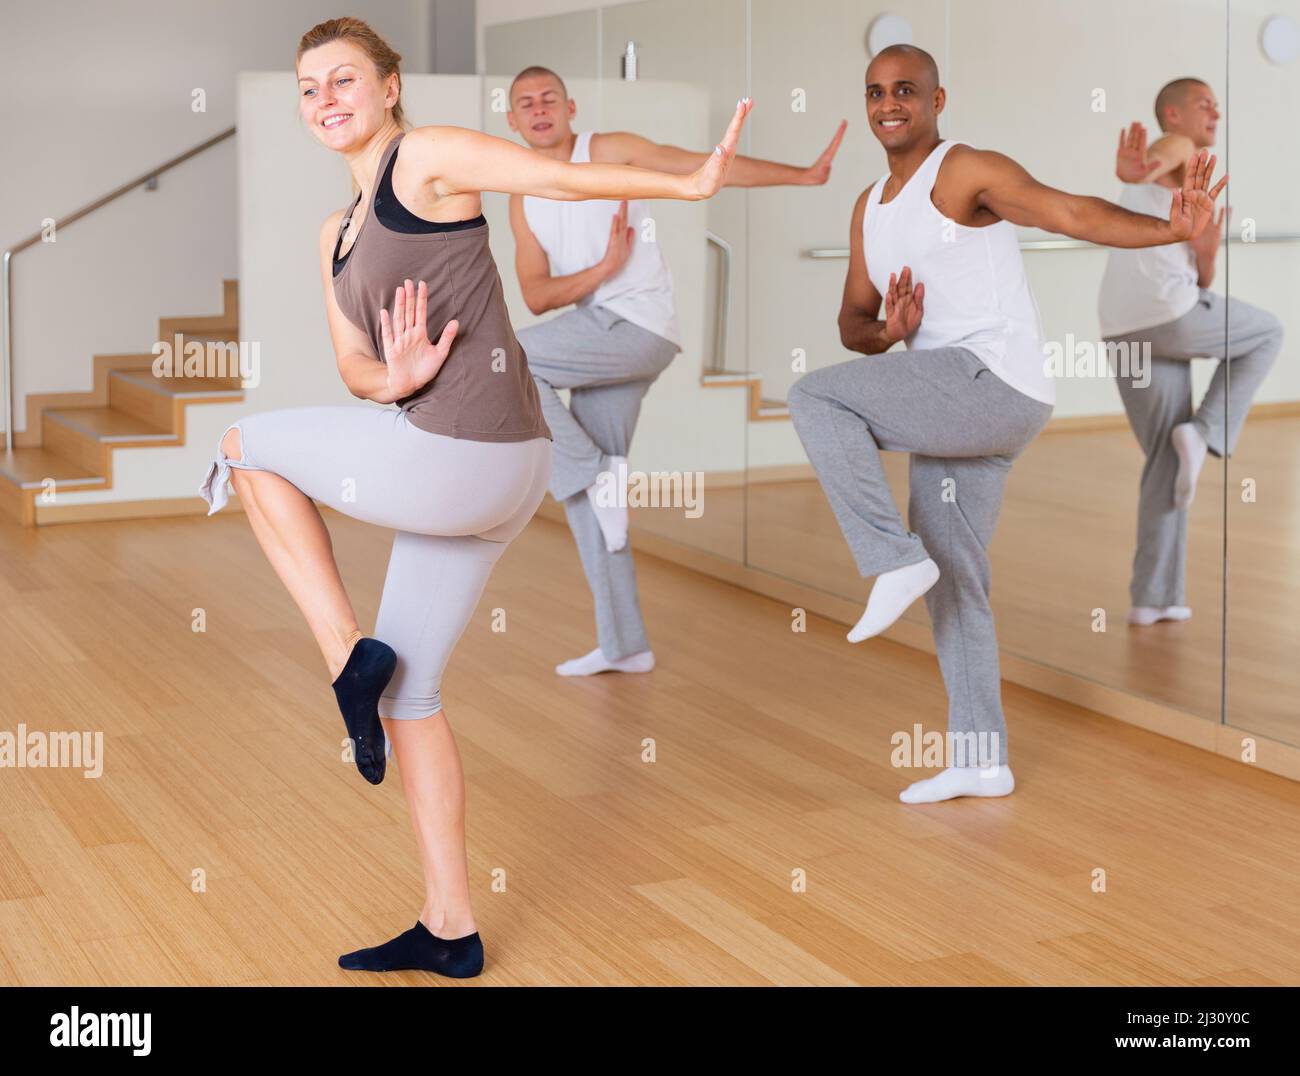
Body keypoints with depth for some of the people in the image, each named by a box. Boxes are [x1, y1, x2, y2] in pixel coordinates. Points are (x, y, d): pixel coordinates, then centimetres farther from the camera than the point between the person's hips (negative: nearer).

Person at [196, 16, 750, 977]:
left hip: (455, 461, -9)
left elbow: (567, 176, -9)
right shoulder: (337, 235, 20)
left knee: (248, 446, 9)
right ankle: (449, 930, 22)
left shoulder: (426, 157, -3)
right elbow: (351, 362, 10)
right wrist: (392, 377, -12)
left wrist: (695, 182, -17)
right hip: (491, 476, 9)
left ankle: (349, 655, 4)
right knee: (408, 695, 14)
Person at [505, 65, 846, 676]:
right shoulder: (523, 201, 15)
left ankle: (599, 473, -7)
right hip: (601, 336, 7)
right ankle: (623, 645, 12)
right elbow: (536, 297, 4)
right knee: (577, 488, 6)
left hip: (637, 327, -7)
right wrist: (603, 269, -14)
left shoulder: (609, 150, 0)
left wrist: (805, 175, -13)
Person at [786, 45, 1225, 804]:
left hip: (995, 385, -9)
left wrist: (1173, 229, -36)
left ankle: (896, 562, -14)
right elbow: (853, 323, 15)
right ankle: (982, 762, 18)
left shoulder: (967, 170, -6)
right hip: (958, 407, 9)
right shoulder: (870, 208, 18)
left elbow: (1073, 213, -20)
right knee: (951, 584, 11)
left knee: (815, 398, -19)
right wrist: (886, 331, -9)